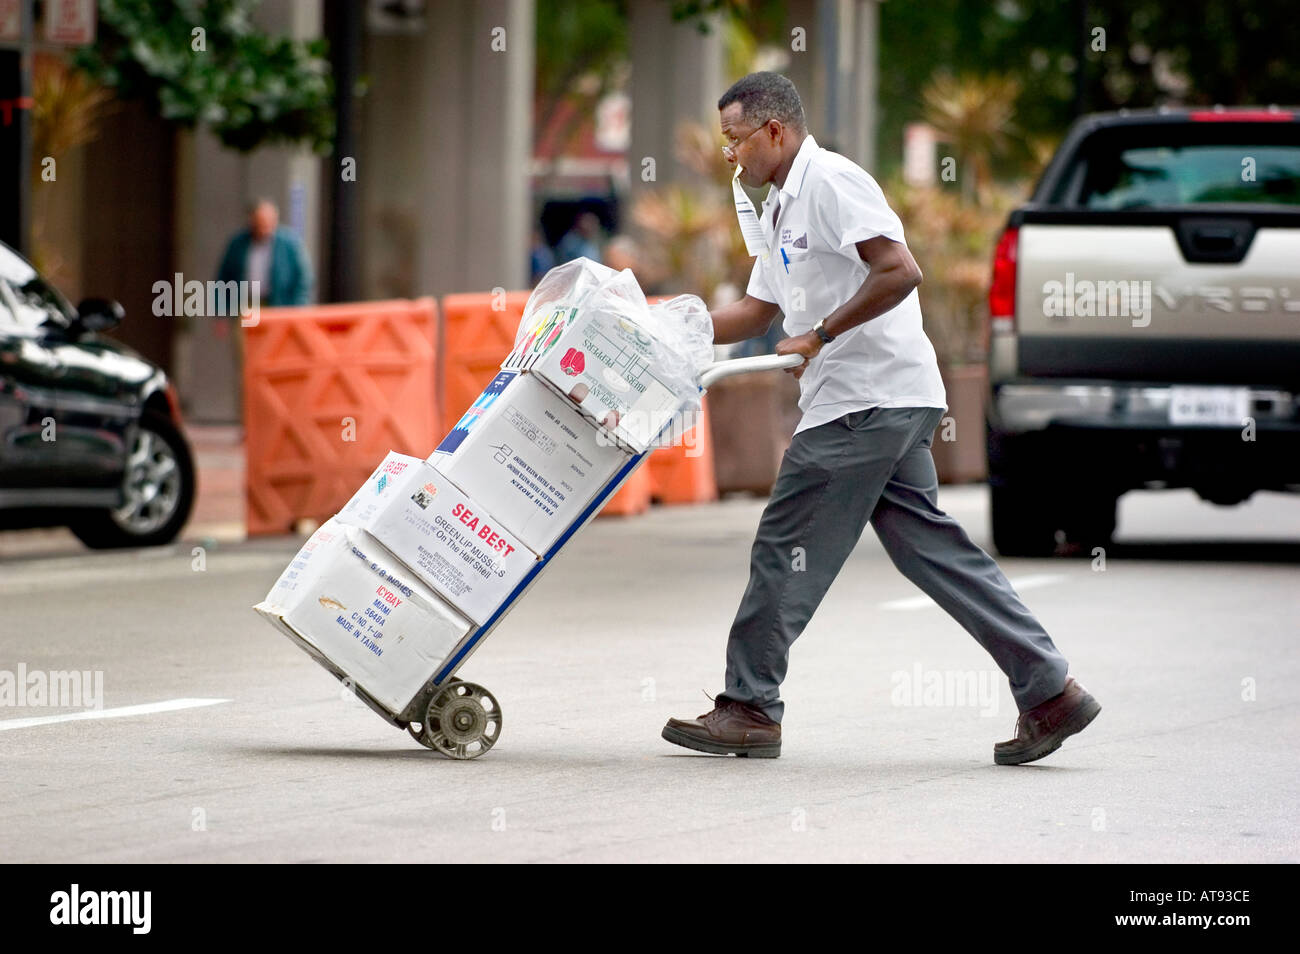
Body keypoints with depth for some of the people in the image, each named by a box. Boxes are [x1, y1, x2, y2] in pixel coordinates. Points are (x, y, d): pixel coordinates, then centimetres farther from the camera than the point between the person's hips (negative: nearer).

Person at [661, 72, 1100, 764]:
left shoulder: (831, 182, -11)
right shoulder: (782, 207, 22)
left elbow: (900, 272, -21)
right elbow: (756, 312, 29)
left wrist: (820, 336, -18)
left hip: (867, 401, -10)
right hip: (882, 405, 10)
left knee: (786, 547, -3)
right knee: (928, 546, 7)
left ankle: (748, 708, 4)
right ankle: (1048, 692, 4)